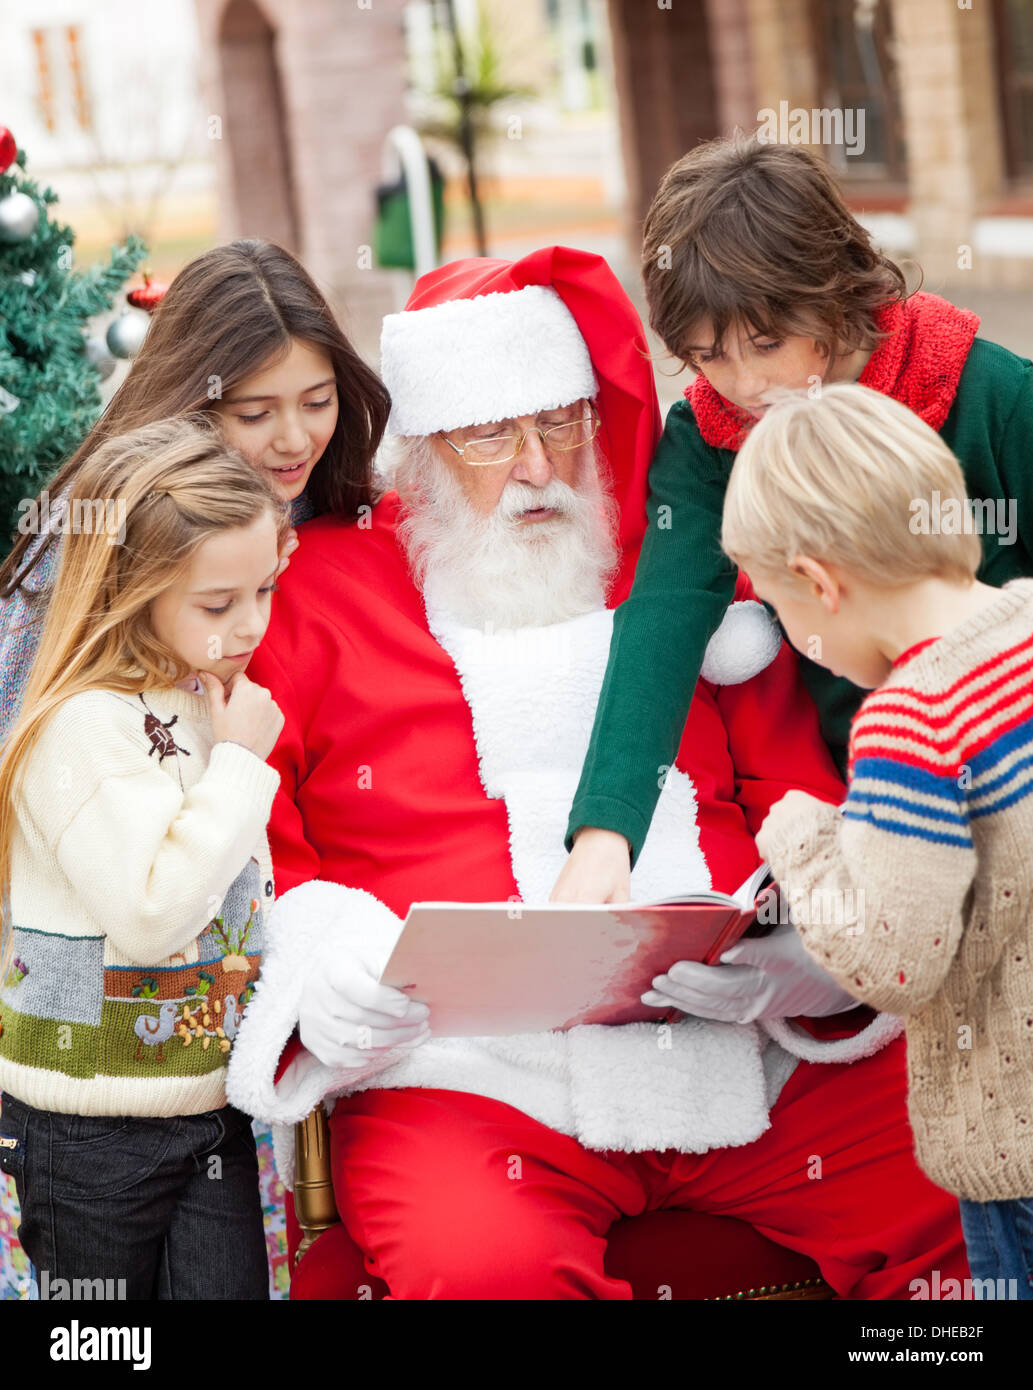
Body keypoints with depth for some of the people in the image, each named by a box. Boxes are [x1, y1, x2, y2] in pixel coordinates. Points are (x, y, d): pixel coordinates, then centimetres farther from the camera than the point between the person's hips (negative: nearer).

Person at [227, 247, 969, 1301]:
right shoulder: (317, 591, 11)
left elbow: (803, 808, 17)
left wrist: (791, 956, -5)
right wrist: (319, 960, -12)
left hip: (750, 1047, 3)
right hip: (469, 1068, -3)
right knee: (483, 1266, -35)